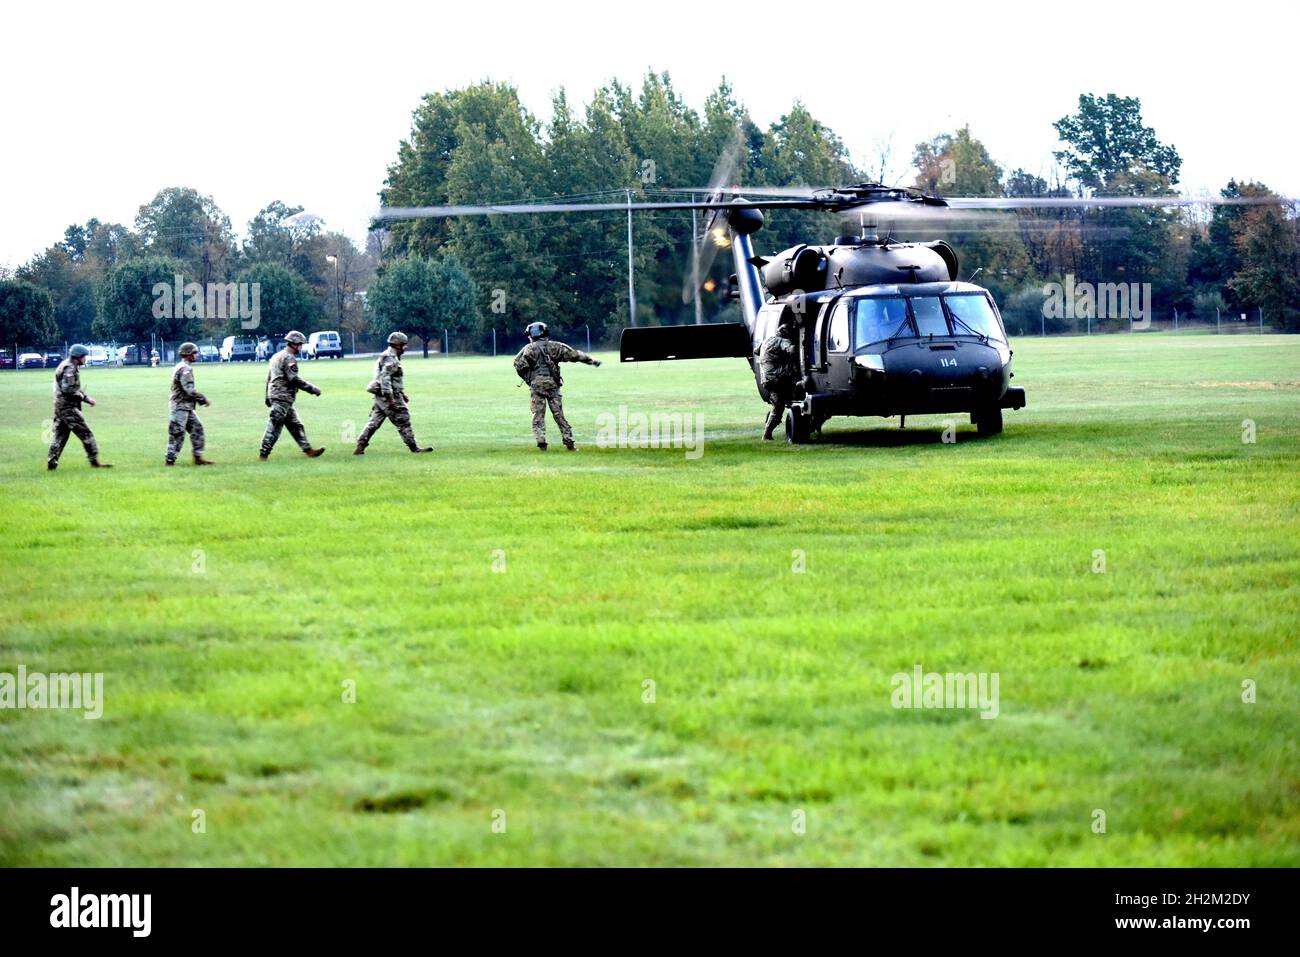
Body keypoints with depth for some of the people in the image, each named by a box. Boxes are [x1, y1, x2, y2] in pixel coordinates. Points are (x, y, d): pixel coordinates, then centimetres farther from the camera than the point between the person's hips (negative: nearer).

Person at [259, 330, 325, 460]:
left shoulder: (276, 356, 19)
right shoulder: (289, 358, -12)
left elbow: (269, 377, 23)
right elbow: (294, 379, -19)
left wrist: (268, 397, 27)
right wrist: (313, 389, -14)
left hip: (274, 395, 10)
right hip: (283, 397, -10)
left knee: (295, 425, 10)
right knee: (274, 426, -9)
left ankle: (307, 449, 11)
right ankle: (264, 453, -10)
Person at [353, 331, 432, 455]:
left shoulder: (392, 358, 18)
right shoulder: (390, 359, -15)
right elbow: (384, 379, -23)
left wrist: (402, 393, 29)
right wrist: (390, 398, -25)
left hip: (381, 397, 10)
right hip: (388, 395, -10)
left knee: (374, 421, 7)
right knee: (403, 421, -1)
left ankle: (360, 445, 3)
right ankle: (414, 447, 6)